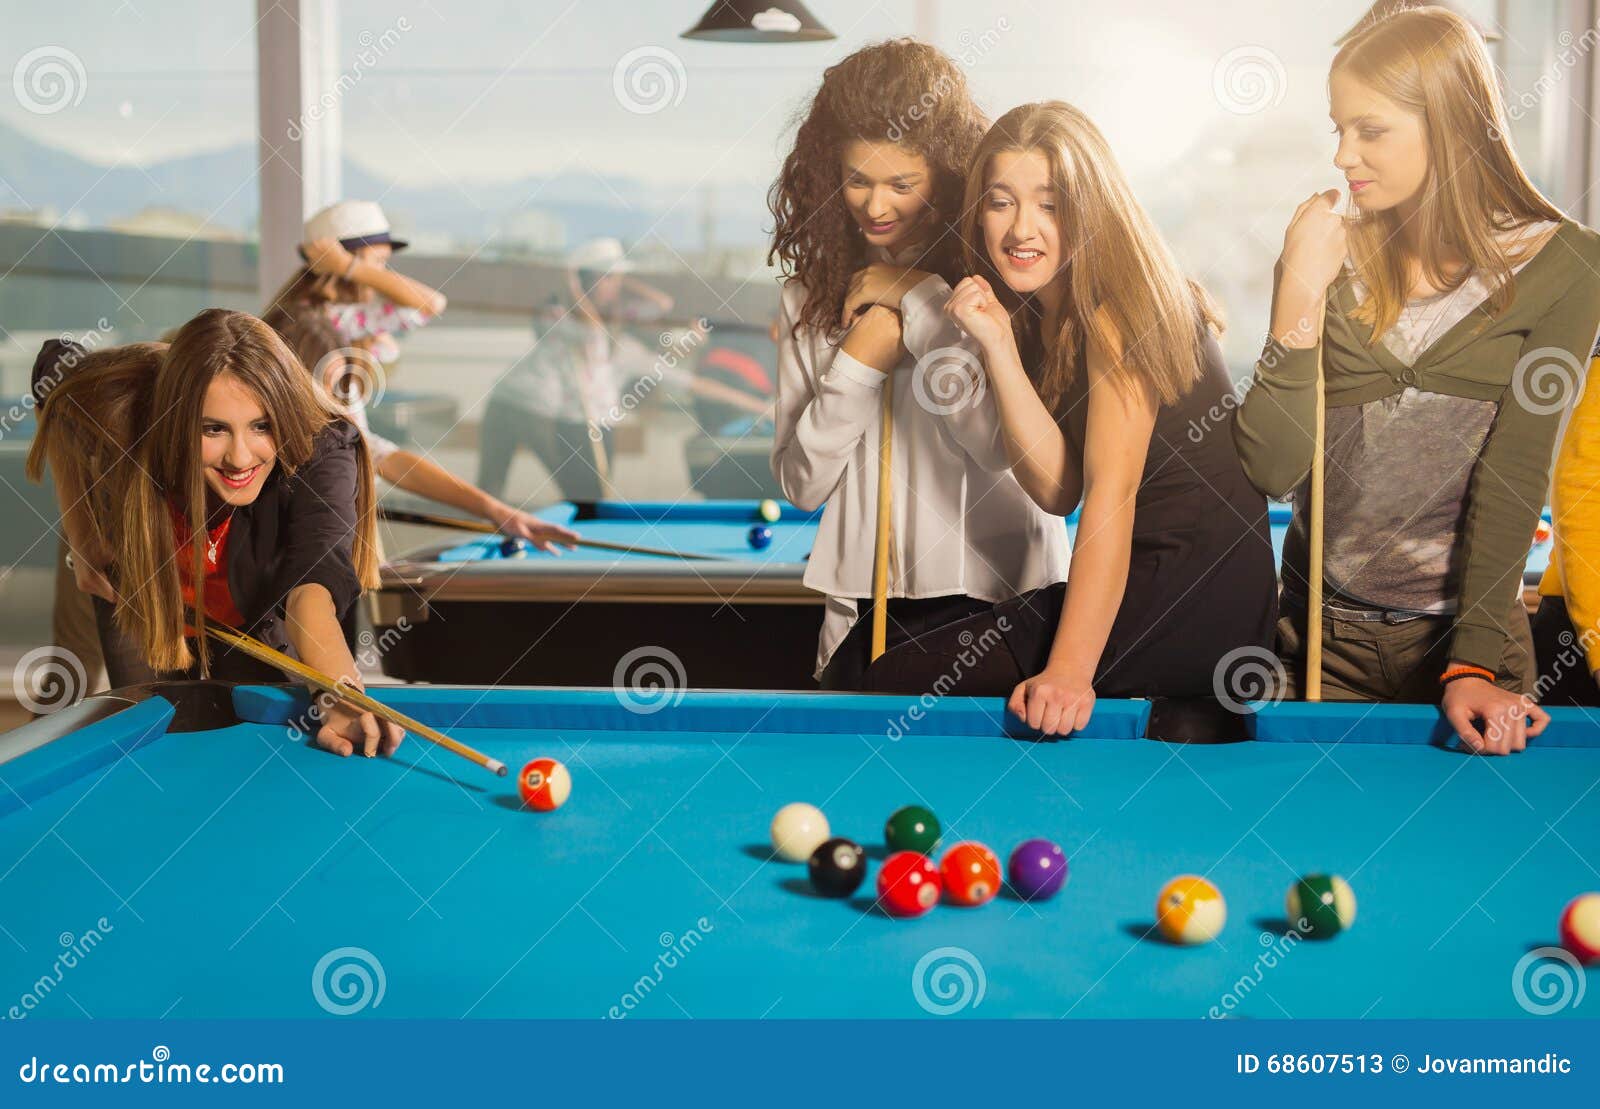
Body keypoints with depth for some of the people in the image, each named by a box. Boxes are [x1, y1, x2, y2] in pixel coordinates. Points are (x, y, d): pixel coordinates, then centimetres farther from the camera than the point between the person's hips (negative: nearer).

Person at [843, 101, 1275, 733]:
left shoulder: (1120, 307, -13)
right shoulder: (1034, 315, 12)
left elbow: (1110, 490, -22)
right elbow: (1058, 490, -2)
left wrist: (1069, 669, -30)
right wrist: (996, 344, -11)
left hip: (1195, 597, -9)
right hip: (1141, 579, 9)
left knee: (897, 683, -13)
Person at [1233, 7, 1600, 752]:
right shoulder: (1324, 256, -2)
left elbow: (1516, 473, -14)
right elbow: (1272, 470, -10)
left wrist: (1475, 662, -21)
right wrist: (1303, 291, -18)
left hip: (1464, 630, -2)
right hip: (1324, 635, 2)